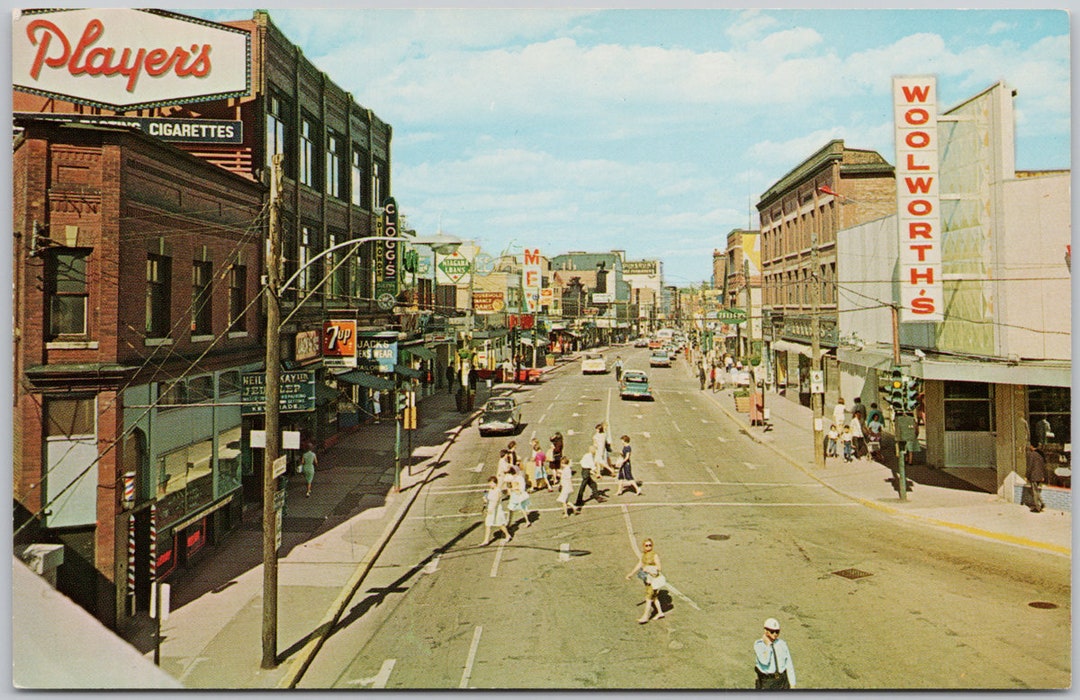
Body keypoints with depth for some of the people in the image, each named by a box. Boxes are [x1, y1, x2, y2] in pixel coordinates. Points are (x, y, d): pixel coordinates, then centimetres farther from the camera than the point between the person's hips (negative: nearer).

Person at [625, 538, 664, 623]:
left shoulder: (655, 555, -16)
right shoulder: (643, 554, 6)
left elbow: (659, 567, -18)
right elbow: (639, 565, 14)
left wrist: (648, 568, -30)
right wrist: (631, 574, 14)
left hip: (653, 578, -8)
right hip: (647, 578, 8)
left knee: (648, 597, -5)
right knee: (653, 596, 18)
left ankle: (645, 616, 1)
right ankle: (660, 612, 31)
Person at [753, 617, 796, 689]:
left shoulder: (782, 644, 4)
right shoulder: (758, 644, -6)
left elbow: (789, 666, 5)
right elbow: (764, 661, -22)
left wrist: (792, 685, 2)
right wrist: (767, 645, -15)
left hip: (782, 680, 3)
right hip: (767, 682, -3)